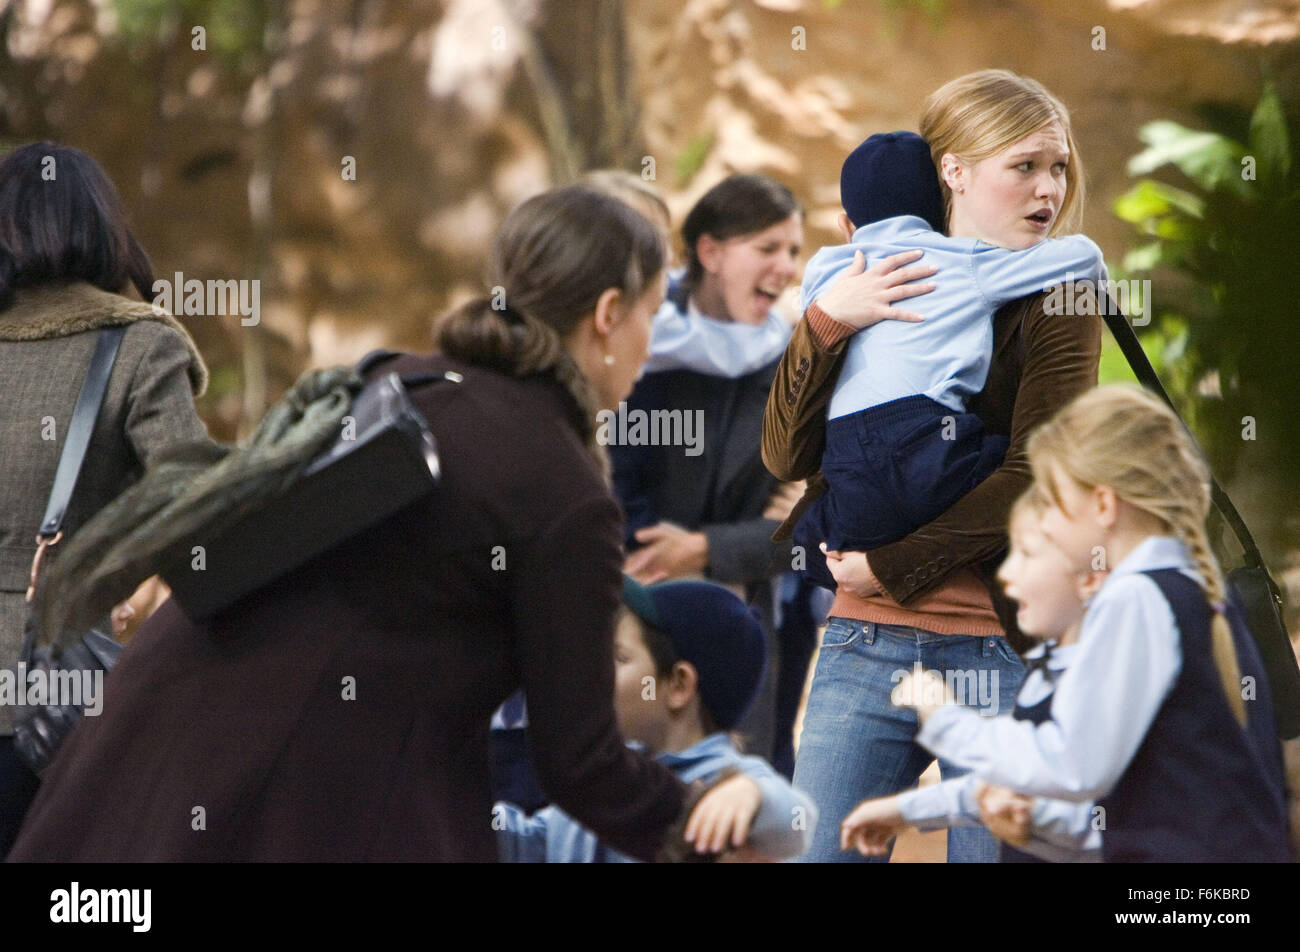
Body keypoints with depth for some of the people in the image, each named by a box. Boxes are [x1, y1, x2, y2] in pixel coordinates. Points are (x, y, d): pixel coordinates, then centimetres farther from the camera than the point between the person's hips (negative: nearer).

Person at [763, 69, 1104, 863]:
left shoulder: (1057, 302, 3)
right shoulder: (877, 294, 12)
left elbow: (1032, 478, -10)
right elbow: (788, 457, 2)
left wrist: (892, 565, -9)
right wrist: (825, 323, -10)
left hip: (999, 649, -3)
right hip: (864, 643, 3)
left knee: (991, 847, 0)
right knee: (822, 851, 0)